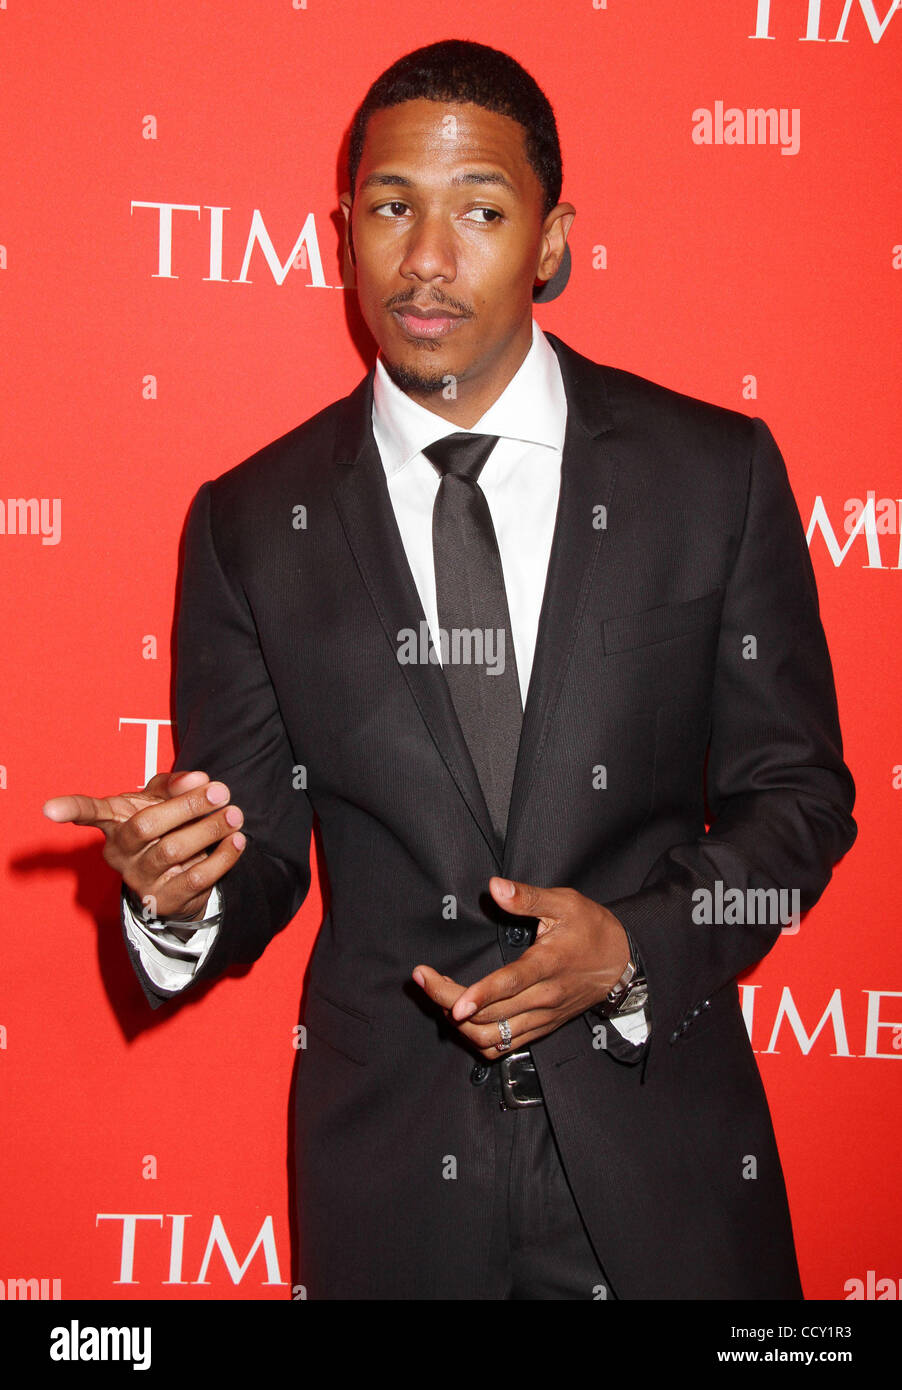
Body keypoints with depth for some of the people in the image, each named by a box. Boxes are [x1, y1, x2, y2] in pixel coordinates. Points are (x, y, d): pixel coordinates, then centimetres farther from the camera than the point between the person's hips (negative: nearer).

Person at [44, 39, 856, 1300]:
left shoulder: (716, 471, -4)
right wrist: (183, 896, -21)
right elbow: (261, 852, 2)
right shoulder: (251, 525, -2)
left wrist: (635, 950, -16)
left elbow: (798, 791, 0)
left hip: (659, 1155, 0)